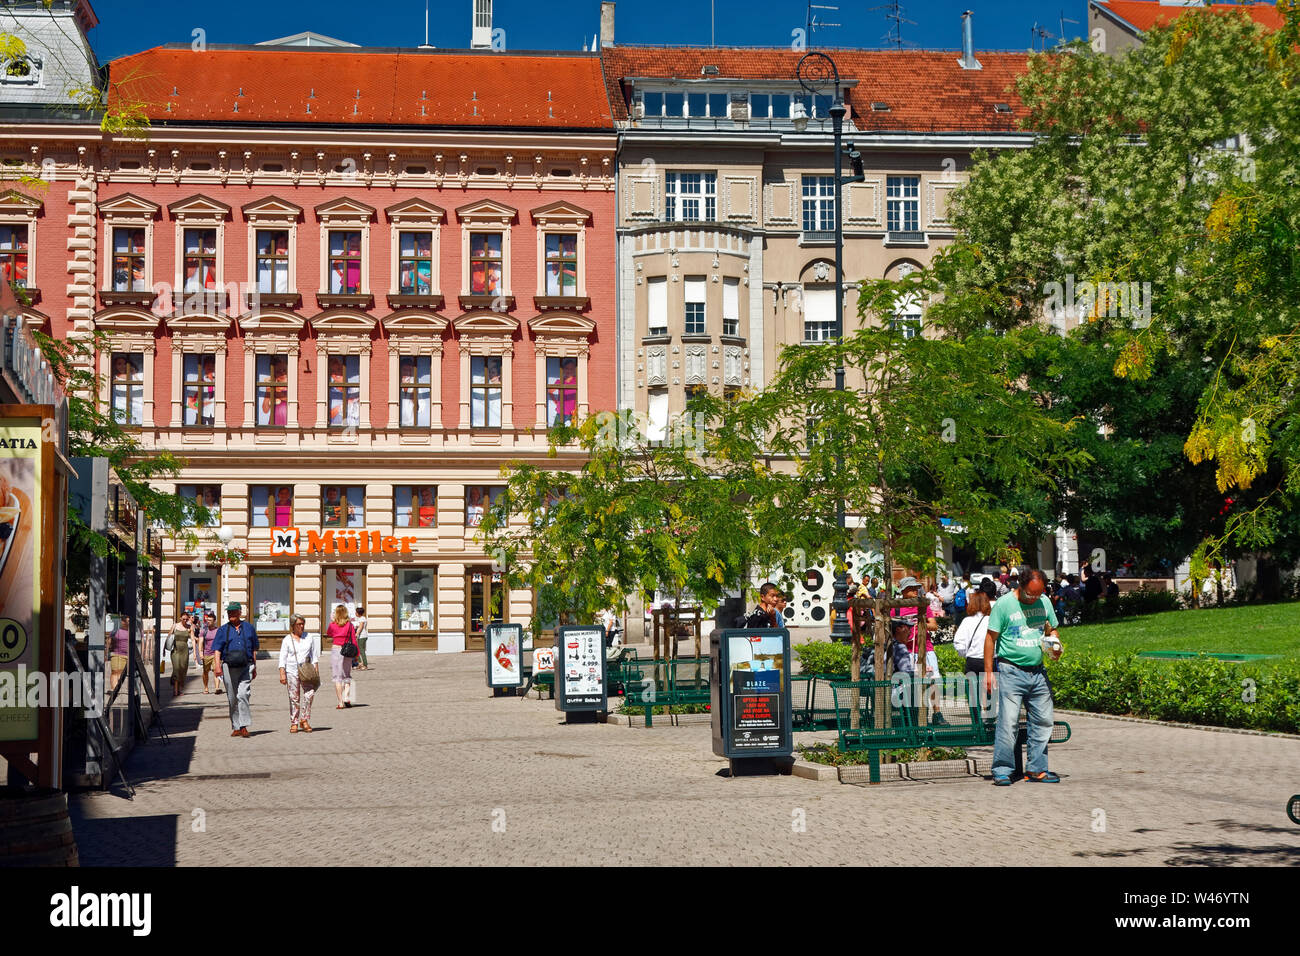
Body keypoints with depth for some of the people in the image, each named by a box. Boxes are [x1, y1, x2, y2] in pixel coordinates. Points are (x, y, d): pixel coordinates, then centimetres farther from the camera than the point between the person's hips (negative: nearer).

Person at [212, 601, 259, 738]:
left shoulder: (249, 628, 12)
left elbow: (254, 650, 17)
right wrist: (217, 665, -13)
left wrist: (254, 667, 15)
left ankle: (244, 726, -17)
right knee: (232, 698, 4)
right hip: (229, 667, 1)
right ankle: (236, 727, 12)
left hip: (246, 666, -1)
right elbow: (217, 650, 2)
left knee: (243, 694, -17)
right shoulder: (222, 630, 10)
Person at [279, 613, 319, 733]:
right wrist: (282, 674, -5)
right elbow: (283, 658, 4)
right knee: (294, 697, 0)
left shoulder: (309, 637, 11)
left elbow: (314, 655, 15)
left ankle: (304, 720, -4)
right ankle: (294, 723, 8)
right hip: (292, 671, -1)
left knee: (309, 694, -14)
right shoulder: (287, 640, 5)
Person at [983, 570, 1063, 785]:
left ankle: (1036, 769, 17)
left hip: (1037, 672, 6)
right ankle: (1002, 770, -4)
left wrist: (1055, 645, -2)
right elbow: (991, 638, -5)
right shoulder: (1004, 604, -7)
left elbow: (1051, 629, 22)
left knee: (1043, 721, 7)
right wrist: (988, 672, -8)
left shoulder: (1045, 602, 8)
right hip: (1011, 670, -6)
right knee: (1008, 721, -10)